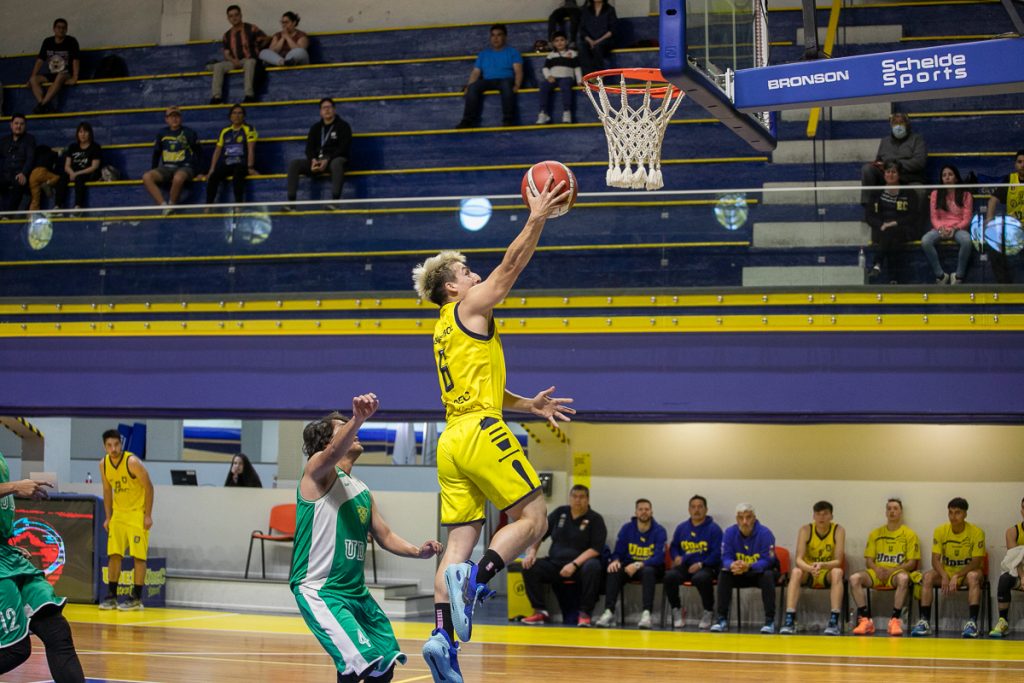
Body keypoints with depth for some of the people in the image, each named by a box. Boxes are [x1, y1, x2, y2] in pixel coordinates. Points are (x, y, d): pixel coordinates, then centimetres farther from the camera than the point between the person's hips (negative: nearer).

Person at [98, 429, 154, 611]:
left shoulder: (132, 462, -19)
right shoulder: (104, 464, -1)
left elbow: (148, 487, -14)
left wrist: (148, 516, -16)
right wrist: (108, 517, 8)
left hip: (137, 514, -6)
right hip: (118, 514, 6)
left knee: (138, 556, -6)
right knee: (114, 555, 3)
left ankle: (136, 598, -2)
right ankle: (111, 596, 8)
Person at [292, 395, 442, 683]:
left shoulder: (362, 491, 17)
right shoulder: (318, 470, -6)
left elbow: (385, 536, 22)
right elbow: (332, 453, -30)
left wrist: (417, 551, 2)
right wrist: (358, 418, -49)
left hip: (356, 591, 9)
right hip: (319, 590, -9)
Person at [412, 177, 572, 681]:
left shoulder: (445, 330, 27)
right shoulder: (470, 308, 4)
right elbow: (511, 266, -3)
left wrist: (528, 405, 28)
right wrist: (536, 220, -1)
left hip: (452, 441, 8)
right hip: (482, 432, -8)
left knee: (460, 541, 1)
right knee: (532, 519, -5)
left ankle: (442, 634, -13)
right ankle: (474, 578, -27)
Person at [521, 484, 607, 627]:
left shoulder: (595, 519, 0)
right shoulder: (559, 513, 11)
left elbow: (596, 549, -9)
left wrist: (574, 564, -21)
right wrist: (531, 552, -5)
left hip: (581, 563, -4)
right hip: (554, 564, 4)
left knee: (593, 567, -37)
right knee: (529, 568, -20)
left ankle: (584, 613, -27)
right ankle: (540, 611, -14)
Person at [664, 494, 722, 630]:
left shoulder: (714, 528, 1)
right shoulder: (681, 528, 16)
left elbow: (717, 553, -5)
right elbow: (673, 547, 26)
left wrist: (701, 564, -17)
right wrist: (676, 556, 2)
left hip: (706, 567, -4)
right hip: (685, 566, 4)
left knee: (701, 578, -39)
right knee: (669, 576, -28)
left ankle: (709, 612, -12)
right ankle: (677, 611, -6)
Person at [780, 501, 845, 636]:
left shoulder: (838, 531, -12)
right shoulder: (806, 530, -11)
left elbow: (838, 561, -18)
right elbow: (799, 559, -19)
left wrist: (822, 565, -38)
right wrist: (810, 568, -41)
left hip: (827, 574, 0)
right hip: (808, 574, 1)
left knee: (837, 572, -33)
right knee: (796, 572, -31)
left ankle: (834, 621, -38)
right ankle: (789, 620, -38)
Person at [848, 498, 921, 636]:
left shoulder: (909, 534, 7)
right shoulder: (875, 534, 17)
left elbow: (912, 563, 1)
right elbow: (868, 560, 14)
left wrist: (892, 570, -14)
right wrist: (877, 569, -9)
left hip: (897, 572, -3)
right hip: (877, 573, 3)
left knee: (903, 579, -40)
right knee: (854, 579, -27)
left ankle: (895, 620, -36)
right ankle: (865, 620, -29)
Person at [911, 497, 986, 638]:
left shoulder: (977, 532, -13)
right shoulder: (940, 531, -5)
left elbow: (976, 562, -16)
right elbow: (935, 559, -7)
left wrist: (956, 576, -30)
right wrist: (944, 576, -27)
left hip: (967, 572, -3)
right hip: (946, 572, 3)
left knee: (974, 576, -37)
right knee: (928, 576, -26)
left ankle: (972, 622, -42)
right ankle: (924, 621, -29)